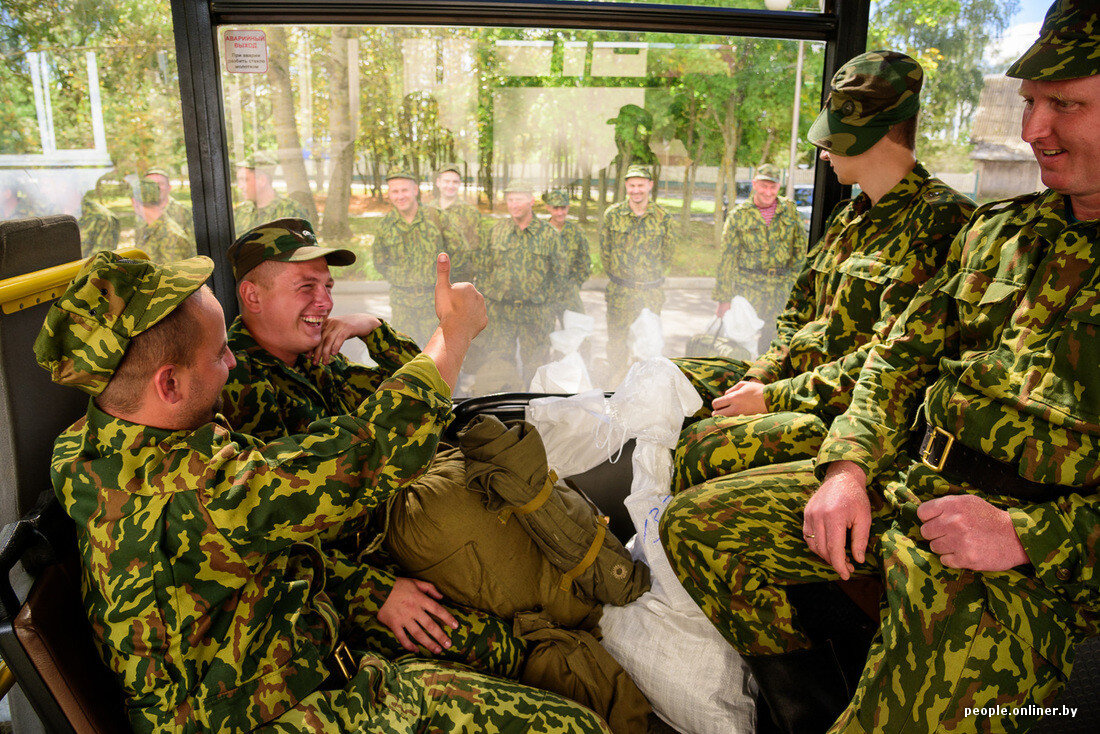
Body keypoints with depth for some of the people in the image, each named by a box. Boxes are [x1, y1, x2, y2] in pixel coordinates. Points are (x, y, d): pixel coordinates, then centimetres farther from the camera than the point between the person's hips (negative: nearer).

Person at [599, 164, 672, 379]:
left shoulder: (663, 216, -1)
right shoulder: (613, 214, -2)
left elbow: (667, 255, 9)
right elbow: (604, 250, 6)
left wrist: (652, 278, 9)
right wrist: (617, 276, 7)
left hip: (652, 291, 0)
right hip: (620, 290, 0)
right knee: (616, 340, 4)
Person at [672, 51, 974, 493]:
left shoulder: (940, 219, -13)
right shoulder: (849, 217, 17)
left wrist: (774, 398, -19)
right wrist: (758, 378, 0)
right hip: (796, 383, 9)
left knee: (710, 446, -32)